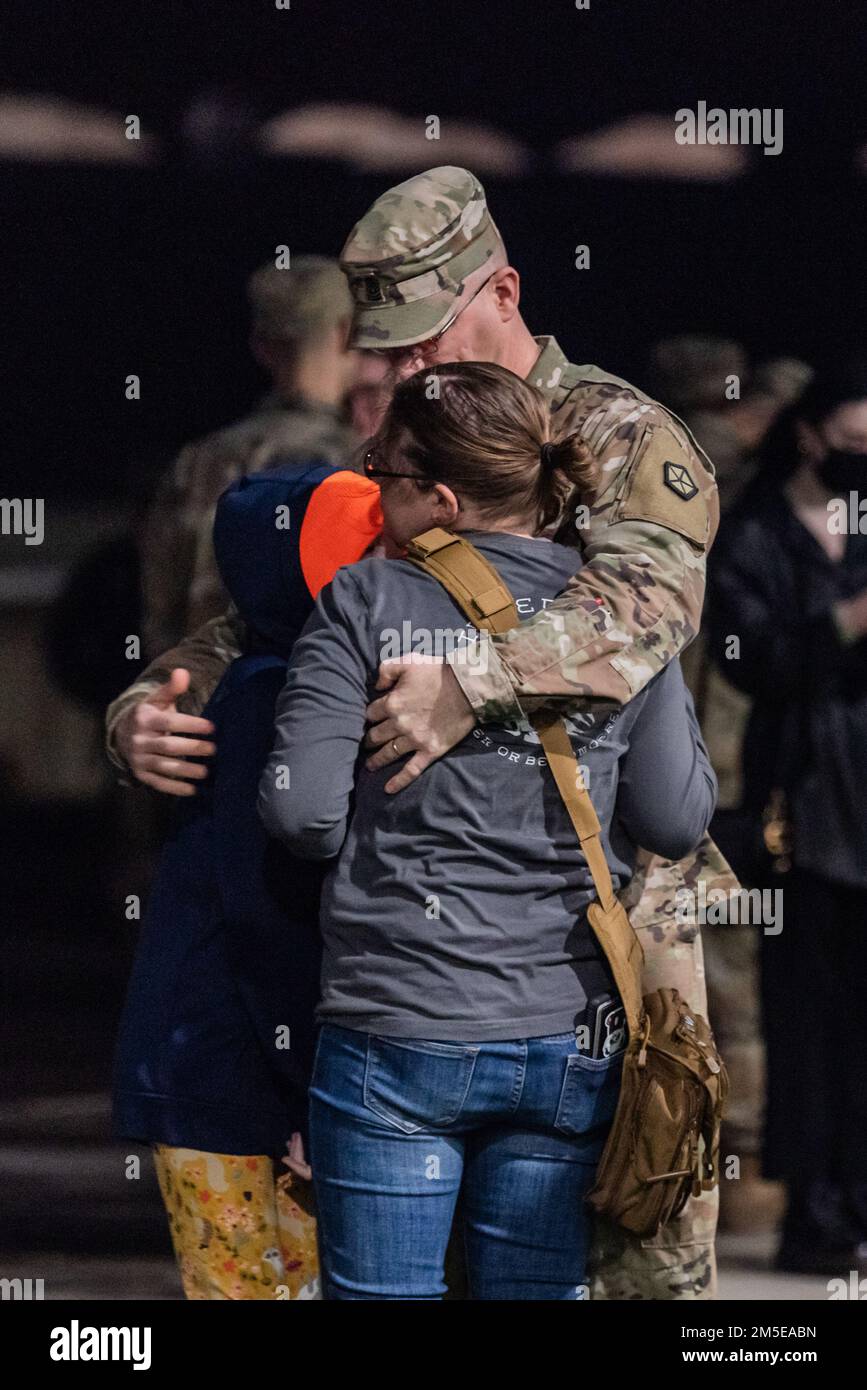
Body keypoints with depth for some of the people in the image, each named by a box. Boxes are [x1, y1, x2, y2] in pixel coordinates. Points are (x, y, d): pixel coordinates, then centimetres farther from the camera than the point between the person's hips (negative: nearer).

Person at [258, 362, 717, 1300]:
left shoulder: (366, 603, -7)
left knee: (380, 1295, 5)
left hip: (394, 1040, -3)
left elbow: (302, 810, -10)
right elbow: (677, 821, 2)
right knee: (537, 1292, 12)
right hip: (569, 1044, 3)